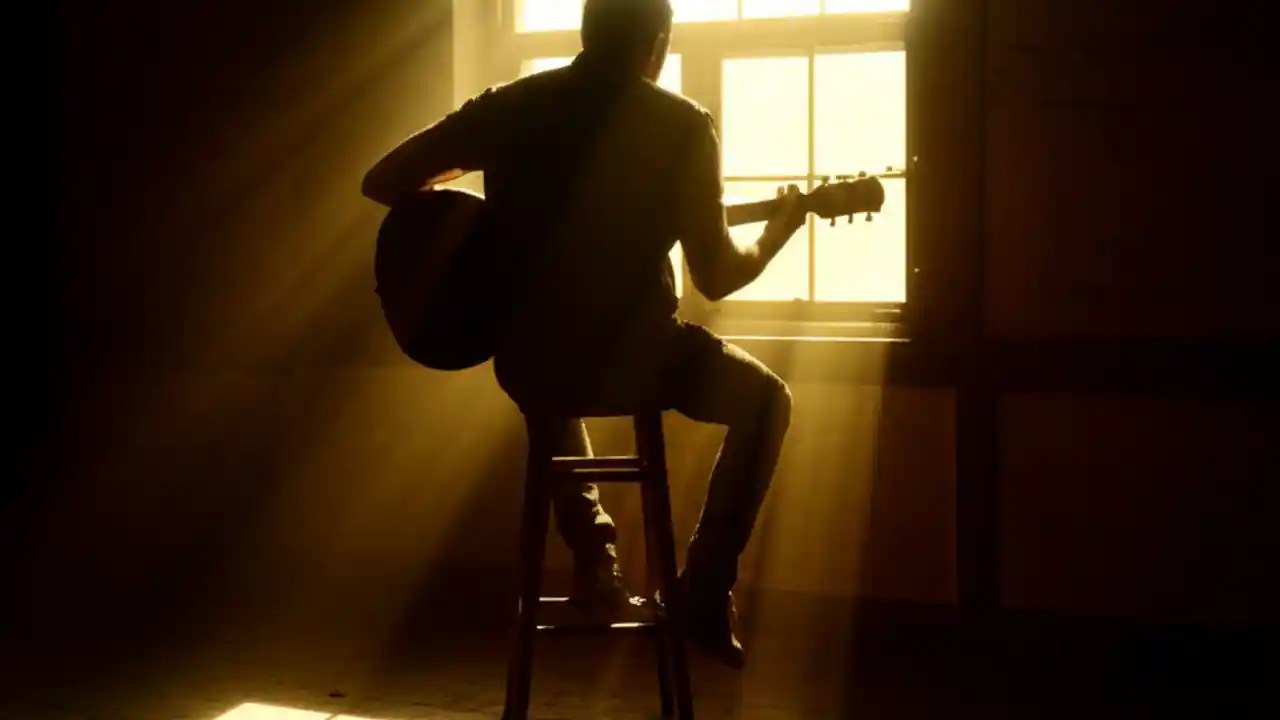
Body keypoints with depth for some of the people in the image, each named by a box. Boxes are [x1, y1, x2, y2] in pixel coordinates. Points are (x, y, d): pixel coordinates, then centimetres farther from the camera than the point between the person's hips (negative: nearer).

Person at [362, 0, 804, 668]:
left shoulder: (507, 106, 2)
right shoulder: (682, 124, -6)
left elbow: (381, 181, 6)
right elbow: (716, 278, -6)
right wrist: (776, 233, 14)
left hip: (524, 363, 4)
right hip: (633, 360, -4)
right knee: (764, 397, 24)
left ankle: (592, 553, 32)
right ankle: (705, 593, 15)